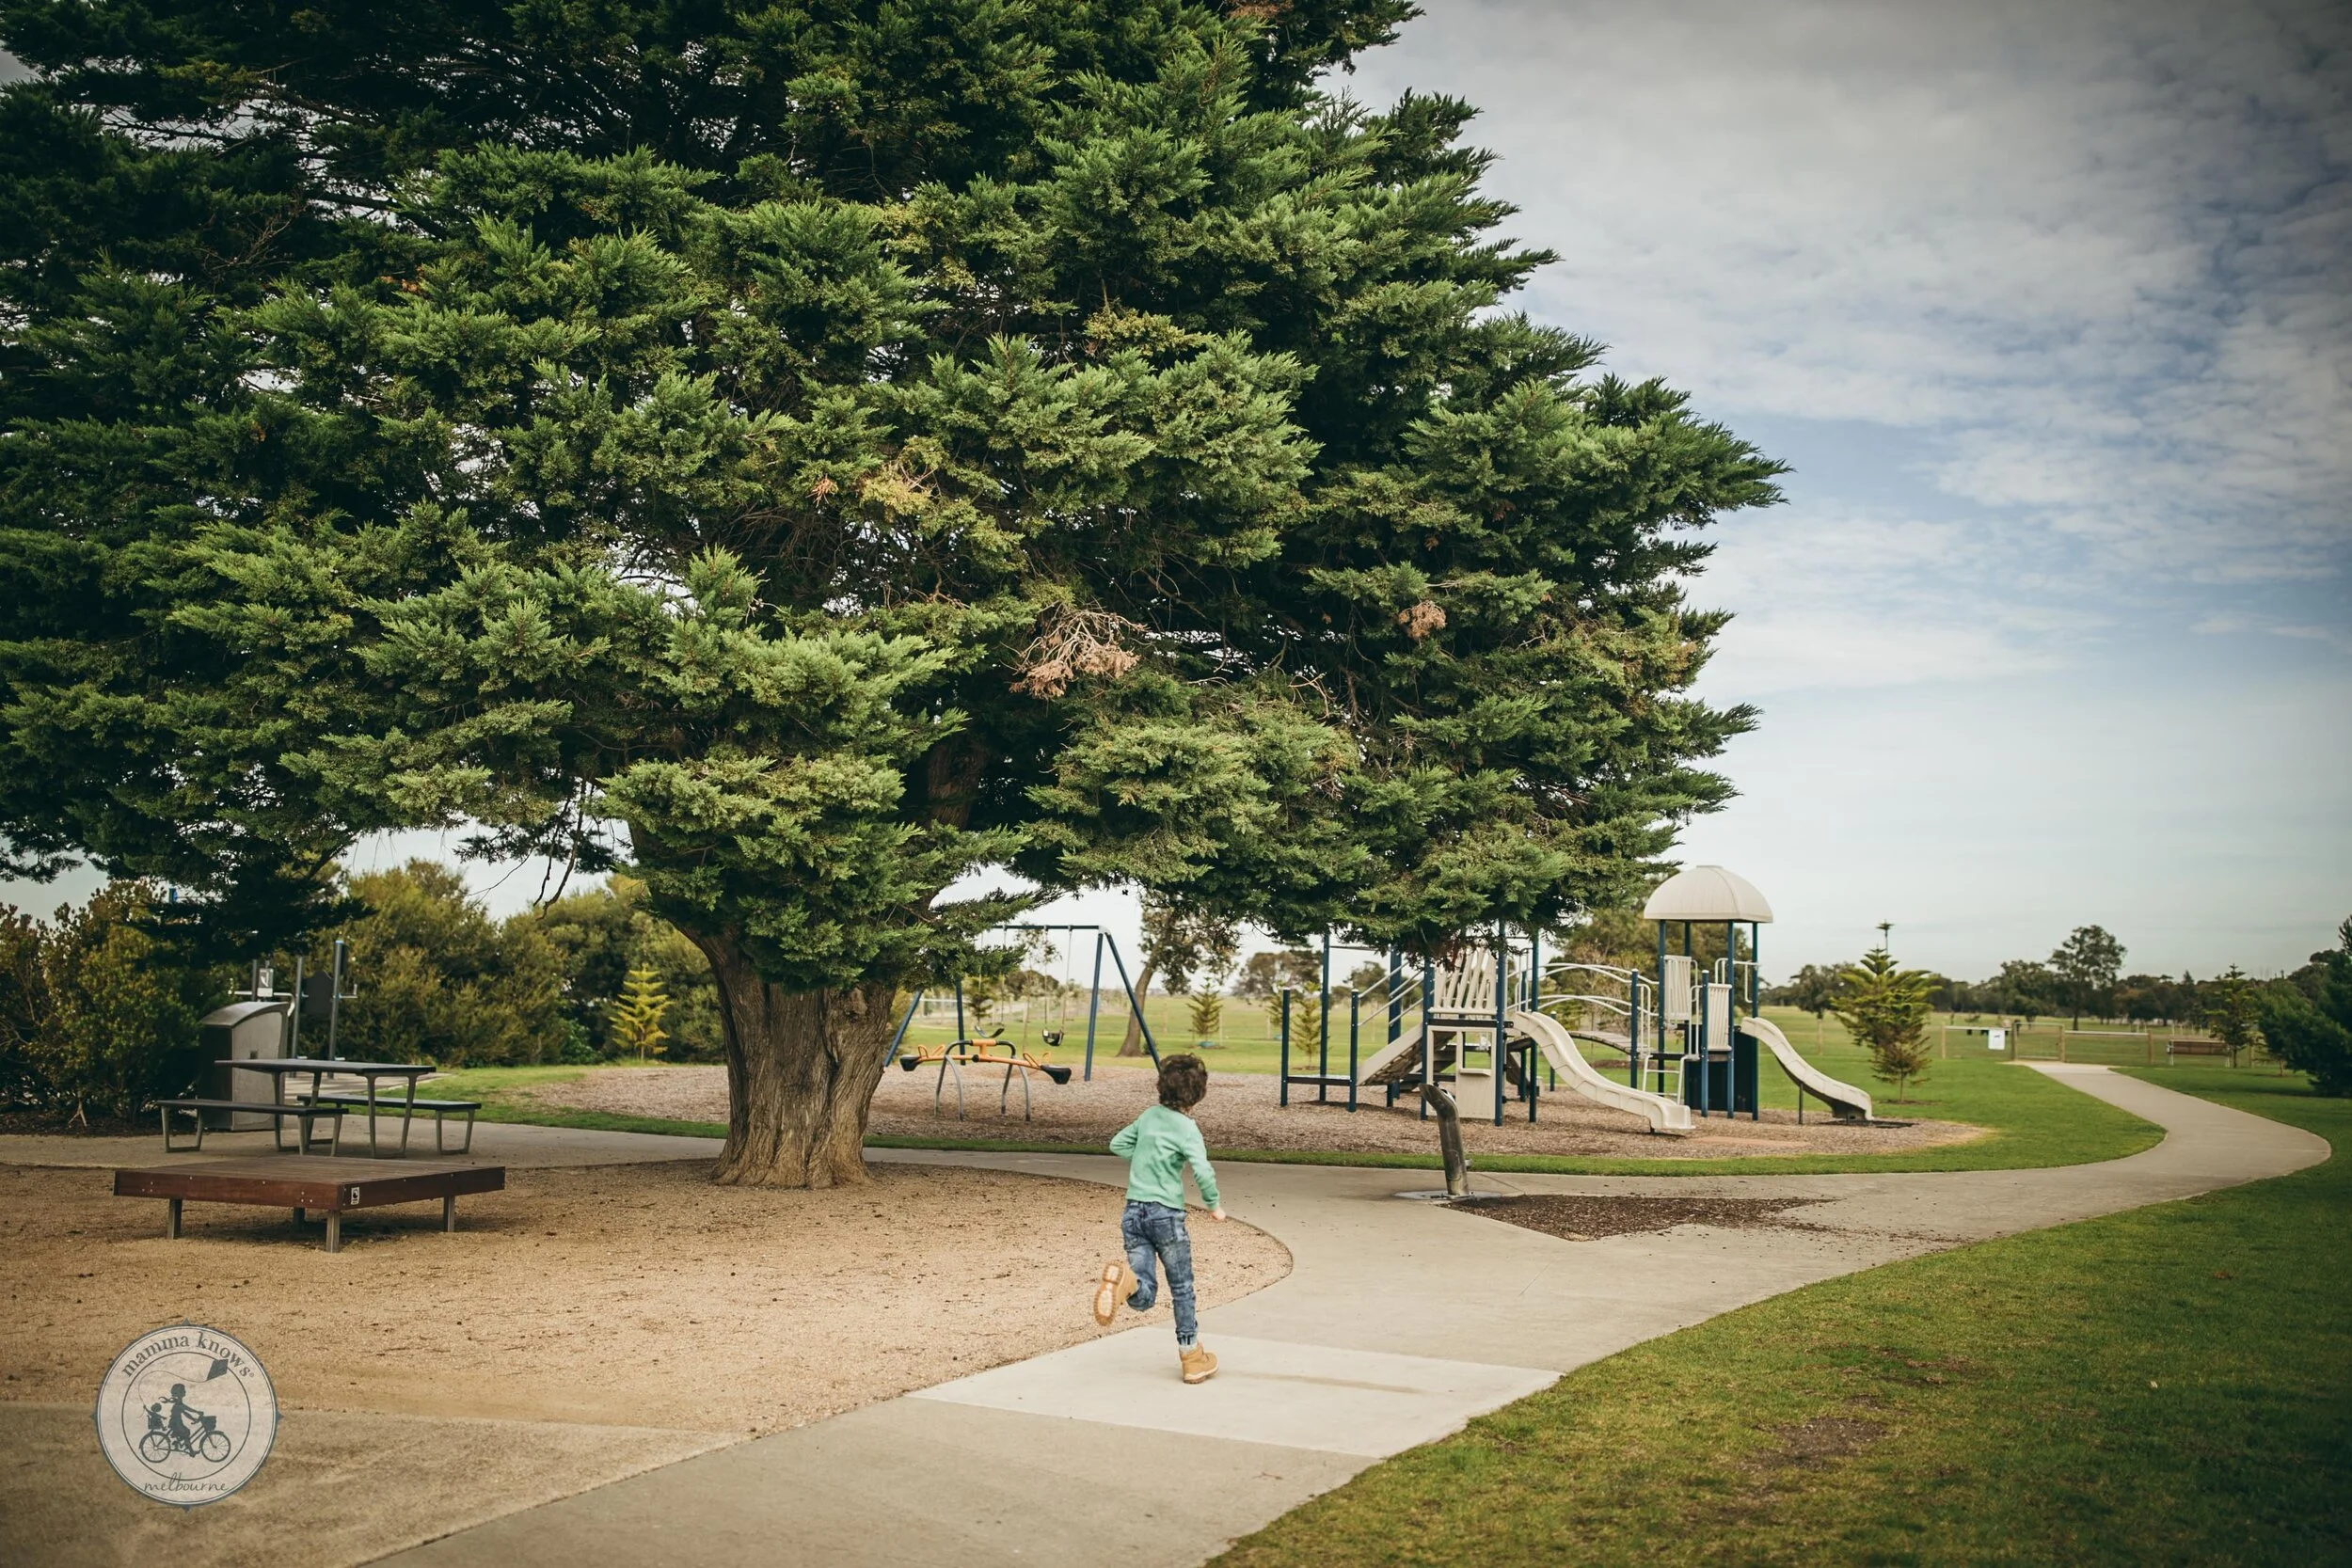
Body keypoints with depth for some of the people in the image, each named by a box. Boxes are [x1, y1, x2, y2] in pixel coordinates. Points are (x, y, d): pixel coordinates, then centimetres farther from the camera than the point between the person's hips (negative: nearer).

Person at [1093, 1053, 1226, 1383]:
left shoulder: (1149, 1116, 8)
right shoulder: (1186, 1127, -10)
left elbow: (1117, 1144, 20)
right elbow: (1202, 1171, -20)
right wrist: (1214, 1204, -5)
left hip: (1133, 1211, 4)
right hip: (1165, 1212, -4)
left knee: (1144, 1297, 1)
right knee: (1182, 1288, 14)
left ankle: (1123, 1279, -33)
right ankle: (1192, 1358, 20)